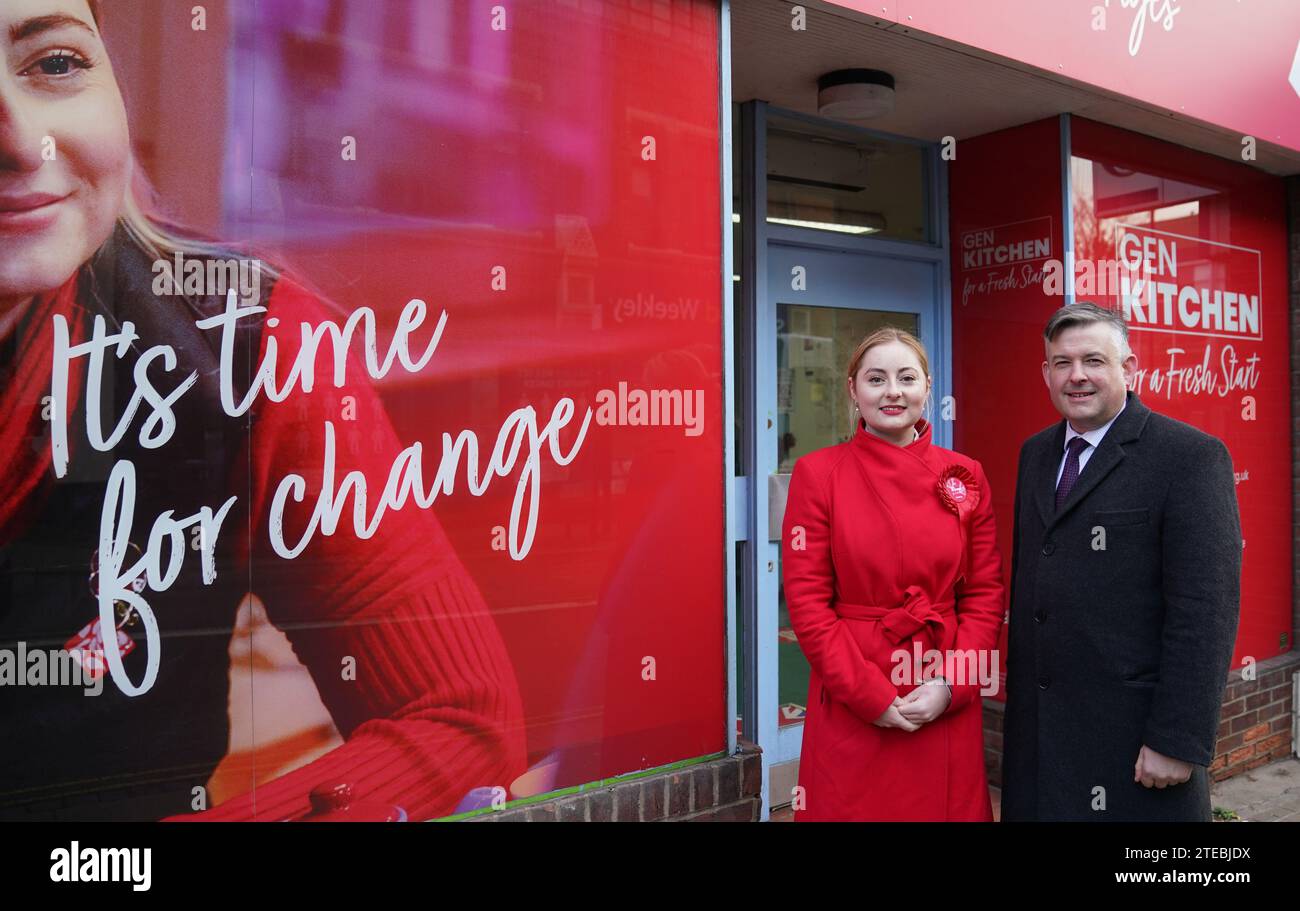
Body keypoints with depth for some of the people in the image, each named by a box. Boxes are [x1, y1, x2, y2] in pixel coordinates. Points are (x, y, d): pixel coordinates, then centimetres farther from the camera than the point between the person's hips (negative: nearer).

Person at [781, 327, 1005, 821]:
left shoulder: (965, 476, 4)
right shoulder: (818, 472, -5)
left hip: (946, 705, 3)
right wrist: (872, 695, -13)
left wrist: (950, 686, -8)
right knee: (854, 807, 10)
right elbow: (806, 600, -8)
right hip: (851, 703, -2)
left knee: (946, 805, 14)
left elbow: (986, 594, 4)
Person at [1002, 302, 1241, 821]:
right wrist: (1018, 691, 11)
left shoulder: (1191, 456, -11)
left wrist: (1178, 741, -17)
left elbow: (1205, 610, -15)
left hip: (1133, 730, -5)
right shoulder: (1036, 453, 9)